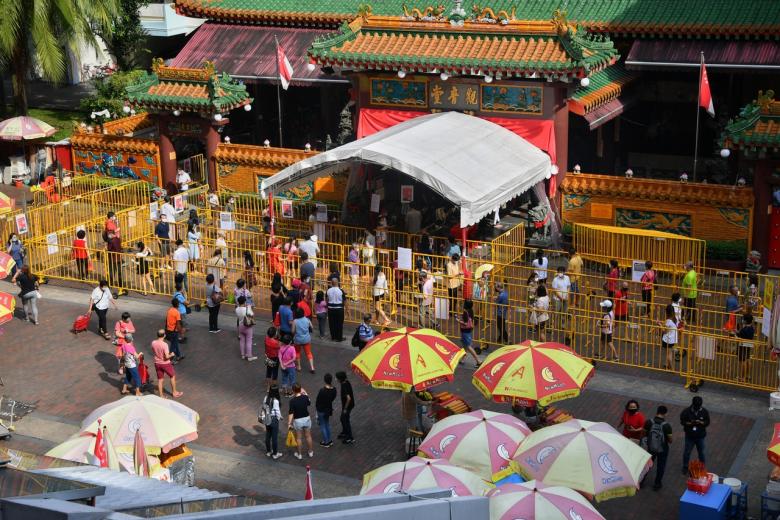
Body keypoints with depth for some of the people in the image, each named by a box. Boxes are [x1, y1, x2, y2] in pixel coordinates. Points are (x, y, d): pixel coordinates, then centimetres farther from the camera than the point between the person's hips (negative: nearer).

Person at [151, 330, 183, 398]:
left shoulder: (153, 343, -8)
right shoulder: (164, 344, -26)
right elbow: (167, 356, -25)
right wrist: (171, 354, -6)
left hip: (157, 363, 5)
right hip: (165, 363, -5)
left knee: (160, 379, 15)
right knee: (172, 376, 18)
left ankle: (161, 395, 22)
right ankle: (174, 392, 27)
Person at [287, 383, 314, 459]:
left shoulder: (292, 401, -21)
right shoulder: (305, 397, -11)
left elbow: (291, 413, -20)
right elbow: (309, 403, 11)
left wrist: (289, 423, -13)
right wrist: (305, 394, 12)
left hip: (298, 420, -3)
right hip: (307, 419, 3)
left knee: (299, 438, 12)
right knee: (308, 436, 18)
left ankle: (299, 454, 23)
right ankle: (311, 452, 31)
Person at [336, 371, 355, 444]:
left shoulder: (344, 387, -31)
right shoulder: (346, 382, -2)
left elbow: (348, 398, -35)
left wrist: (345, 408, -25)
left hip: (348, 406, -10)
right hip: (348, 405, 10)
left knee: (346, 421, 5)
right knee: (343, 419, 26)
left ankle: (350, 438, 16)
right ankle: (344, 433, 45)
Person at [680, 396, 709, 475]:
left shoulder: (704, 412, -9)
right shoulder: (686, 411, -14)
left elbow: (707, 423, -5)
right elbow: (682, 421, -10)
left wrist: (700, 422, -25)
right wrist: (690, 423, -27)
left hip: (700, 436, 1)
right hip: (689, 436, -1)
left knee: (701, 452, 15)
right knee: (687, 452, 10)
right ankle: (685, 467, 29)